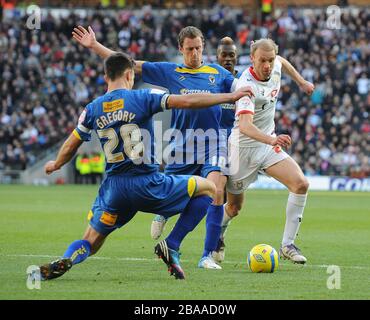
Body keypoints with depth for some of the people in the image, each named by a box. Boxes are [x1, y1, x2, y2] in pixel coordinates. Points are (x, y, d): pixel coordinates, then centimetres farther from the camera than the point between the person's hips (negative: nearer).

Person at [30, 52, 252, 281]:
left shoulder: (92, 110, 6)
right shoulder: (143, 98, -6)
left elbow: (70, 147, 15)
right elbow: (187, 101, -12)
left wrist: (56, 165, 37)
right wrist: (230, 97, -4)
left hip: (114, 188, 4)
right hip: (147, 183, -4)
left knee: (90, 243, 16)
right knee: (208, 189, 15)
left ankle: (65, 261, -21)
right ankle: (171, 247, 6)